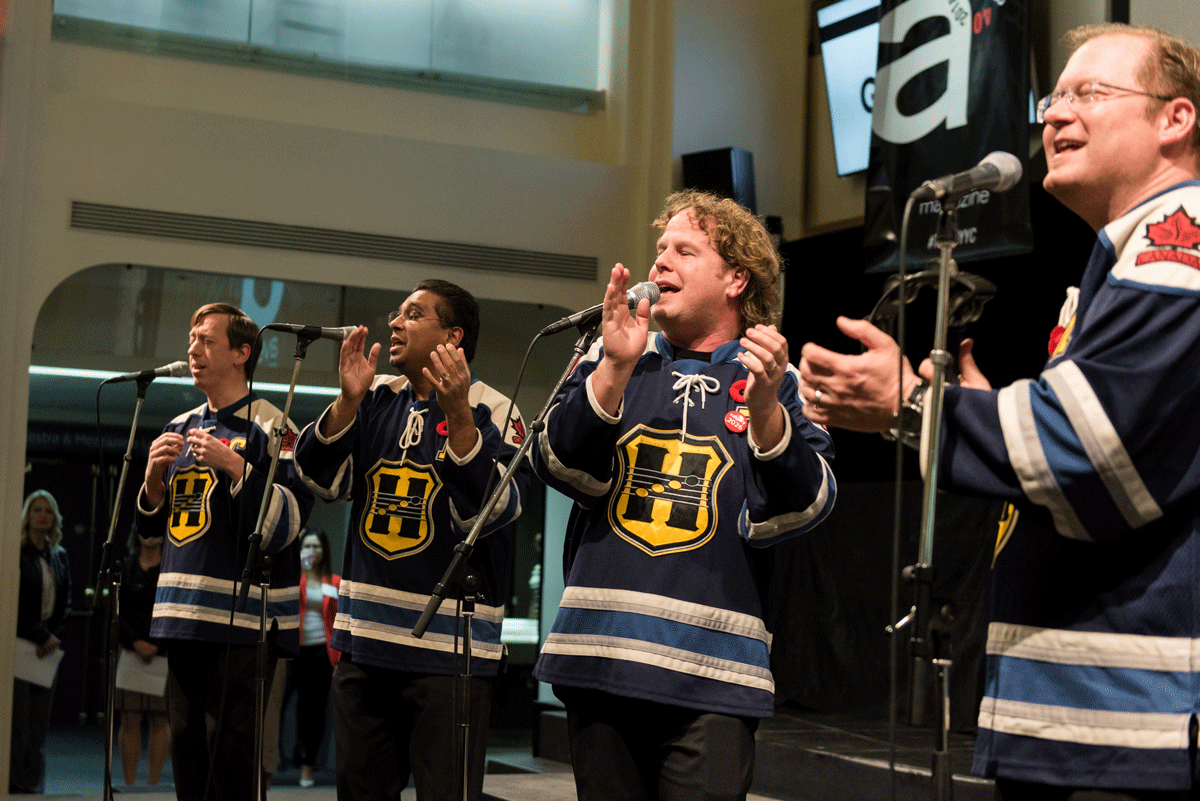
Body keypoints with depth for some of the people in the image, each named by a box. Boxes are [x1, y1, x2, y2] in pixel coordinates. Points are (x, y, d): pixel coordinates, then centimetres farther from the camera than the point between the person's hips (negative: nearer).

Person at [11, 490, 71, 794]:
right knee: (17, 715, -10)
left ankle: (33, 782, 7)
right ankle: (12, 781, -5)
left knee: (40, 720, 3)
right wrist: (41, 635, -11)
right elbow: (12, 604, -10)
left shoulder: (59, 556, 13)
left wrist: (51, 636, -1)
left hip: (47, 643, 5)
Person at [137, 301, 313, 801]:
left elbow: (284, 525, -12)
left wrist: (234, 465, -20)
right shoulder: (181, 428, 16)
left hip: (242, 620, -7)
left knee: (231, 761, -8)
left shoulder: (268, 427, -4)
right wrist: (155, 473, 2)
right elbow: (152, 526, 21)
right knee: (186, 750, 10)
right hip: (182, 618, 7)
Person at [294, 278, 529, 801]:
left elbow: (491, 512, -17)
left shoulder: (491, 411, -5)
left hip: (449, 649, -5)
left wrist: (457, 415, -26)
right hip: (364, 640, 5)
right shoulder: (376, 399, 11)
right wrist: (349, 400, -12)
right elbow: (321, 480, 2)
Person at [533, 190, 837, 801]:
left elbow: (792, 511, -5)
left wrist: (764, 405, -20)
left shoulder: (775, 382, 7)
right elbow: (563, 469, 0)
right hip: (597, 658, 3)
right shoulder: (615, 361, 14)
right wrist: (617, 367, -13)